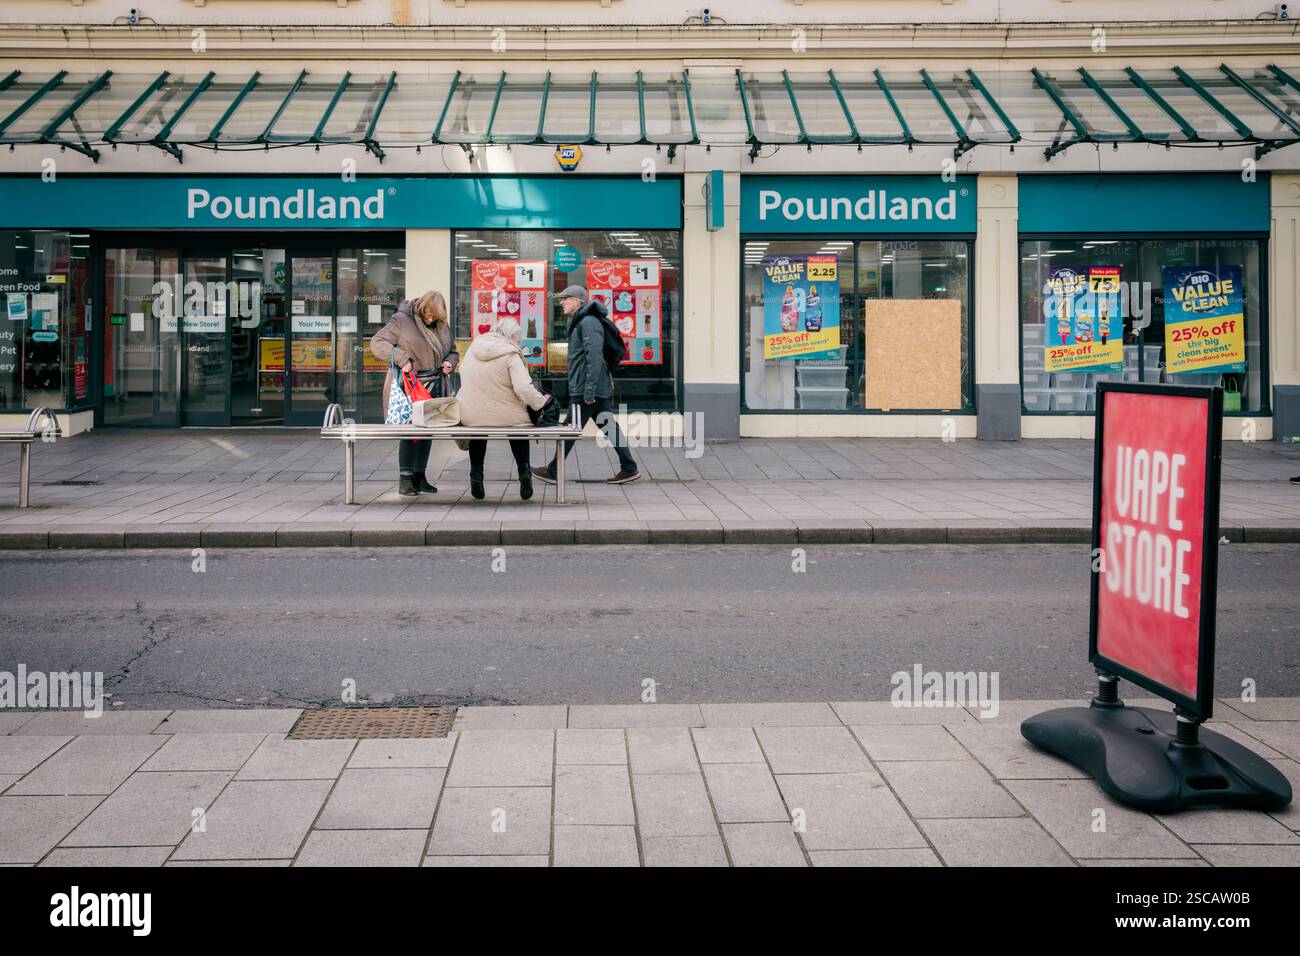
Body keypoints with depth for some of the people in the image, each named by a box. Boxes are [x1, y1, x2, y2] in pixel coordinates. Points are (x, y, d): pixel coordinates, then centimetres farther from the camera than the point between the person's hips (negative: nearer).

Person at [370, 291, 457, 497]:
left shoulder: (443, 327, 13)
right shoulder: (402, 320, -5)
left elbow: (453, 352, 26)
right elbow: (377, 343, -9)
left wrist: (449, 363, 3)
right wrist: (402, 359, -19)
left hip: (432, 387, 6)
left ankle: (419, 476, 17)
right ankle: (405, 480, -6)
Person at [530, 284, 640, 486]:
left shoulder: (589, 322, -15)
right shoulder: (579, 322, 19)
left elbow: (595, 357, -24)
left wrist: (589, 390, -26)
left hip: (587, 390, -10)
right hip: (598, 389, 10)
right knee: (609, 427, 10)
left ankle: (553, 472, 5)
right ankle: (629, 468, 11)